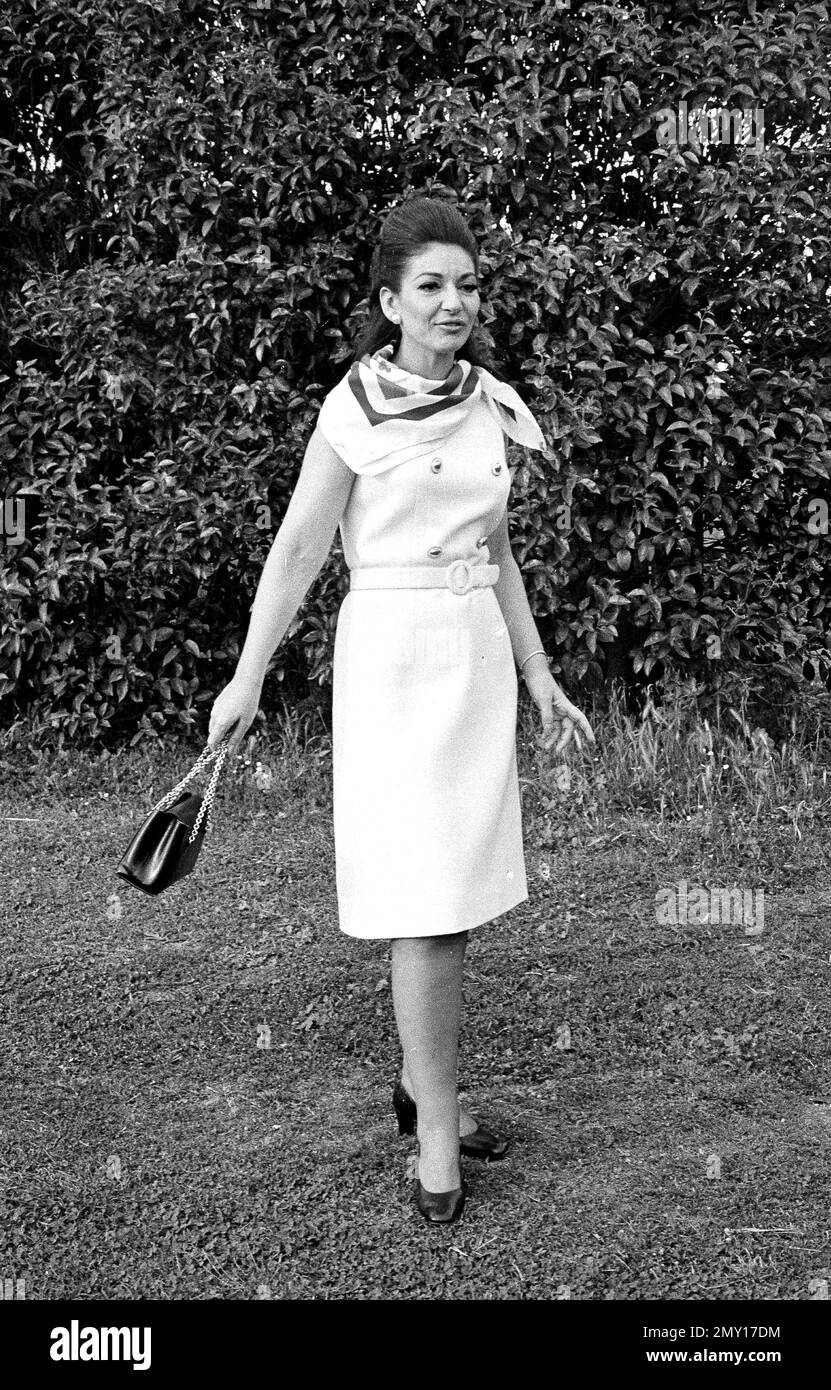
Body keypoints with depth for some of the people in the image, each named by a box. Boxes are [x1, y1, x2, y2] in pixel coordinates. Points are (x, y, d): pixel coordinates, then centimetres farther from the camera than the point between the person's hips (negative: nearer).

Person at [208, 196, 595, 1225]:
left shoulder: (491, 405, 10)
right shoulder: (358, 406, -7)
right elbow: (298, 546, -5)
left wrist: (540, 679, 16)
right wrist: (248, 676, -6)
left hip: (479, 654, 6)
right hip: (393, 650, -6)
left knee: (454, 897, 11)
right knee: (424, 904, -5)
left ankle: (423, 1083, 27)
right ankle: (437, 1128, 6)